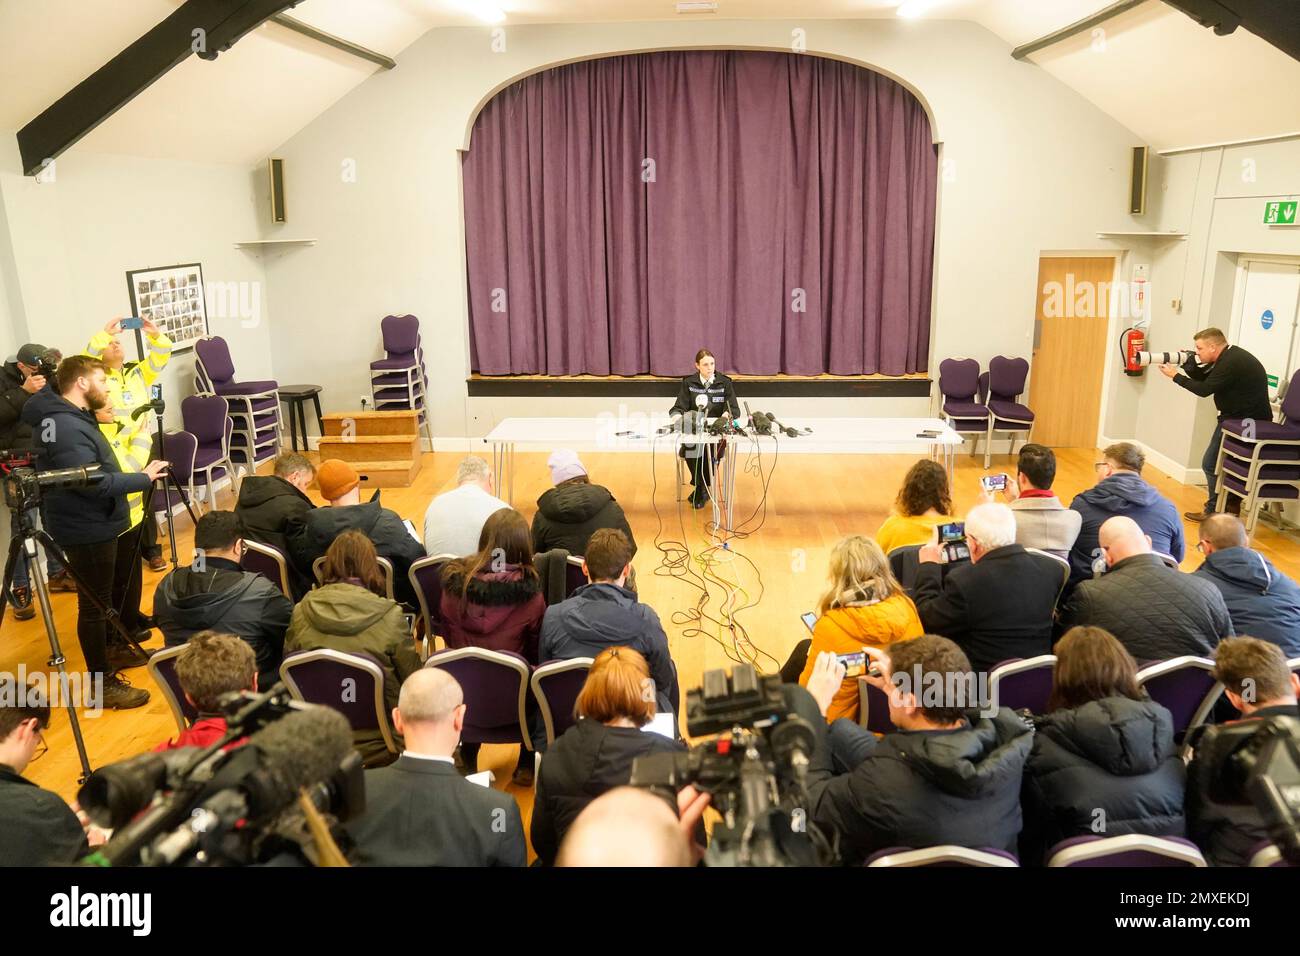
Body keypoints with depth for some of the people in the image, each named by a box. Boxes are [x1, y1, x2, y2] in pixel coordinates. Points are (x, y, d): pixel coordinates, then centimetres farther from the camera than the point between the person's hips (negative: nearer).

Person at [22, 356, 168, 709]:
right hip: (87, 530, -10)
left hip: (101, 523, 10)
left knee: (112, 594, 24)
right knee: (94, 605, 0)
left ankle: (115, 648, 42)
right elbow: (94, 483, -28)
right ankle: (102, 683, 10)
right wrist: (144, 478, -19)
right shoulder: (66, 428, -24)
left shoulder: (73, 415, 9)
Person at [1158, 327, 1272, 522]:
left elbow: (1204, 390, -21)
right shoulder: (1230, 357, 10)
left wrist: (1175, 376, -12)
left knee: (1212, 464, -4)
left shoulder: (1231, 363, -21)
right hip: (1240, 418, 10)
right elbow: (1204, 378, 15)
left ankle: (1214, 511, 2)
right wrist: (1188, 364, 1)